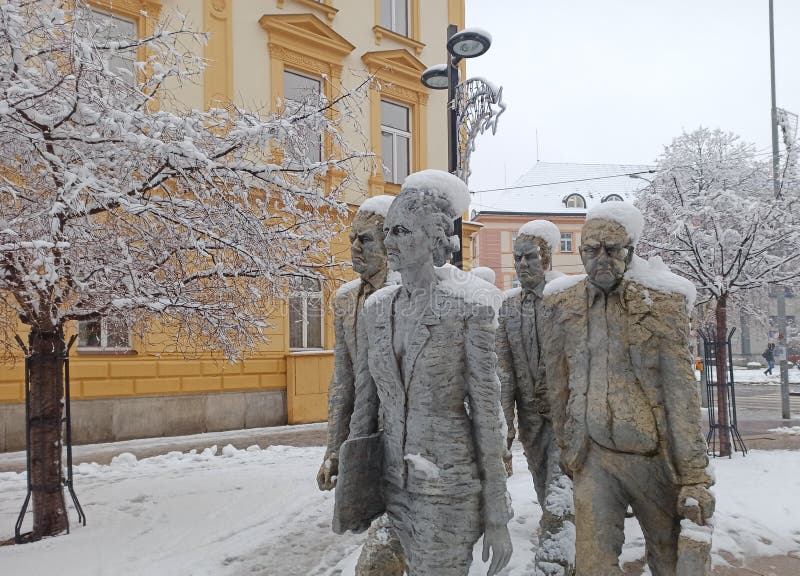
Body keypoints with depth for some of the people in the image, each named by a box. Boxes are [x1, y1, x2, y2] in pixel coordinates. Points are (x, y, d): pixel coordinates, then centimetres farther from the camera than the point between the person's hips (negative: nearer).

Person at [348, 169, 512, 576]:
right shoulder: (377, 308, 3)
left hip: (449, 485, -5)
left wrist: (497, 517, -9)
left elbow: (486, 412, -10)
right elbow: (365, 404, 9)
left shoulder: (467, 308, -11)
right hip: (394, 482, 5)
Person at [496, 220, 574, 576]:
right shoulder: (509, 305, 5)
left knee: (559, 500, -15)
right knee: (547, 497, 14)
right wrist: (505, 425, 2)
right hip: (531, 414, 5)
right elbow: (504, 370, 5)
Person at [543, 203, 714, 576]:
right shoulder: (562, 304, 4)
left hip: (655, 453, -1)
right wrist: (566, 449, 11)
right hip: (591, 457, 1)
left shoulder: (661, 301, -3)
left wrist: (694, 477, -10)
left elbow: (681, 391, -7)